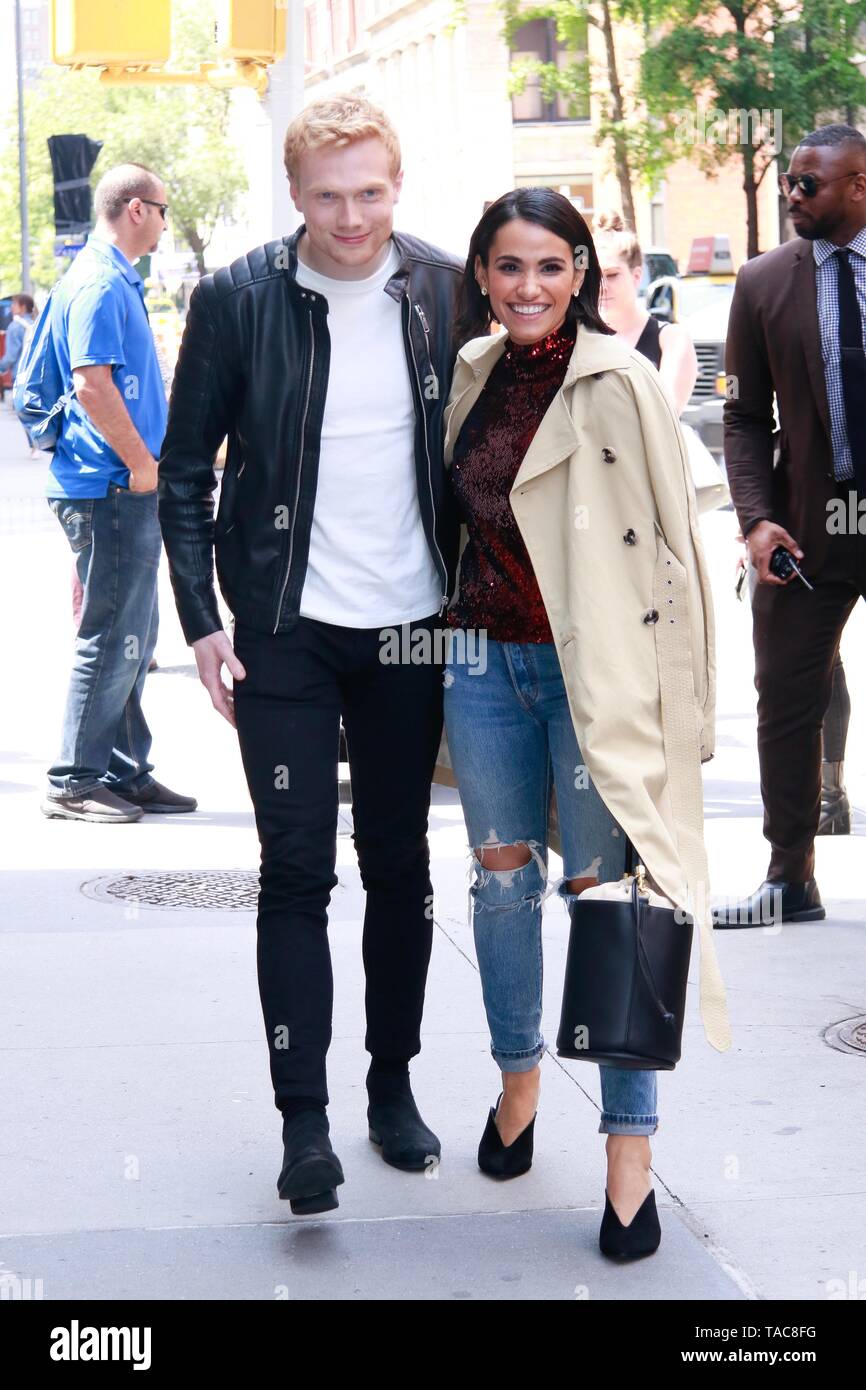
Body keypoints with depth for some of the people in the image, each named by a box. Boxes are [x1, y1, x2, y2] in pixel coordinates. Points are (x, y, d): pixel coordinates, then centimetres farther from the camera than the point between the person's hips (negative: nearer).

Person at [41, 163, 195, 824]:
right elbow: (91, 383, -23)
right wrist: (142, 465, -17)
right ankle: (74, 781, 2)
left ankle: (125, 772, 21)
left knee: (133, 639, 14)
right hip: (111, 489, -10)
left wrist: (148, 461, 19)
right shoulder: (99, 283, -14)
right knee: (114, 638, -5)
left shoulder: (116, 279, 18)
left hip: (128, 489, 10)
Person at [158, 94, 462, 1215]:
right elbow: (186, 467, -1)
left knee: (400, 867, 11)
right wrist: (202, 620, -8)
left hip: (411, 629, 2)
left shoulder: (446, 292, 0)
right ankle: (303, 1119, 3)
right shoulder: (237, 300, -6)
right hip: (286, 631, -2)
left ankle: (393, 1084, 25)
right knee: (296, 870, -3)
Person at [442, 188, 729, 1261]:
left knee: (603, 885, -3)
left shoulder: (619, 384, -12)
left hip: (593, 667, -6)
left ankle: (630, 1146, 5)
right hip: (483, 654, 6)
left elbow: (670, 544, -11)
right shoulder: (471, 371, 7)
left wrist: (676, 699, -11)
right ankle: (519, 1080, 35)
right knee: (501, 873, 15)